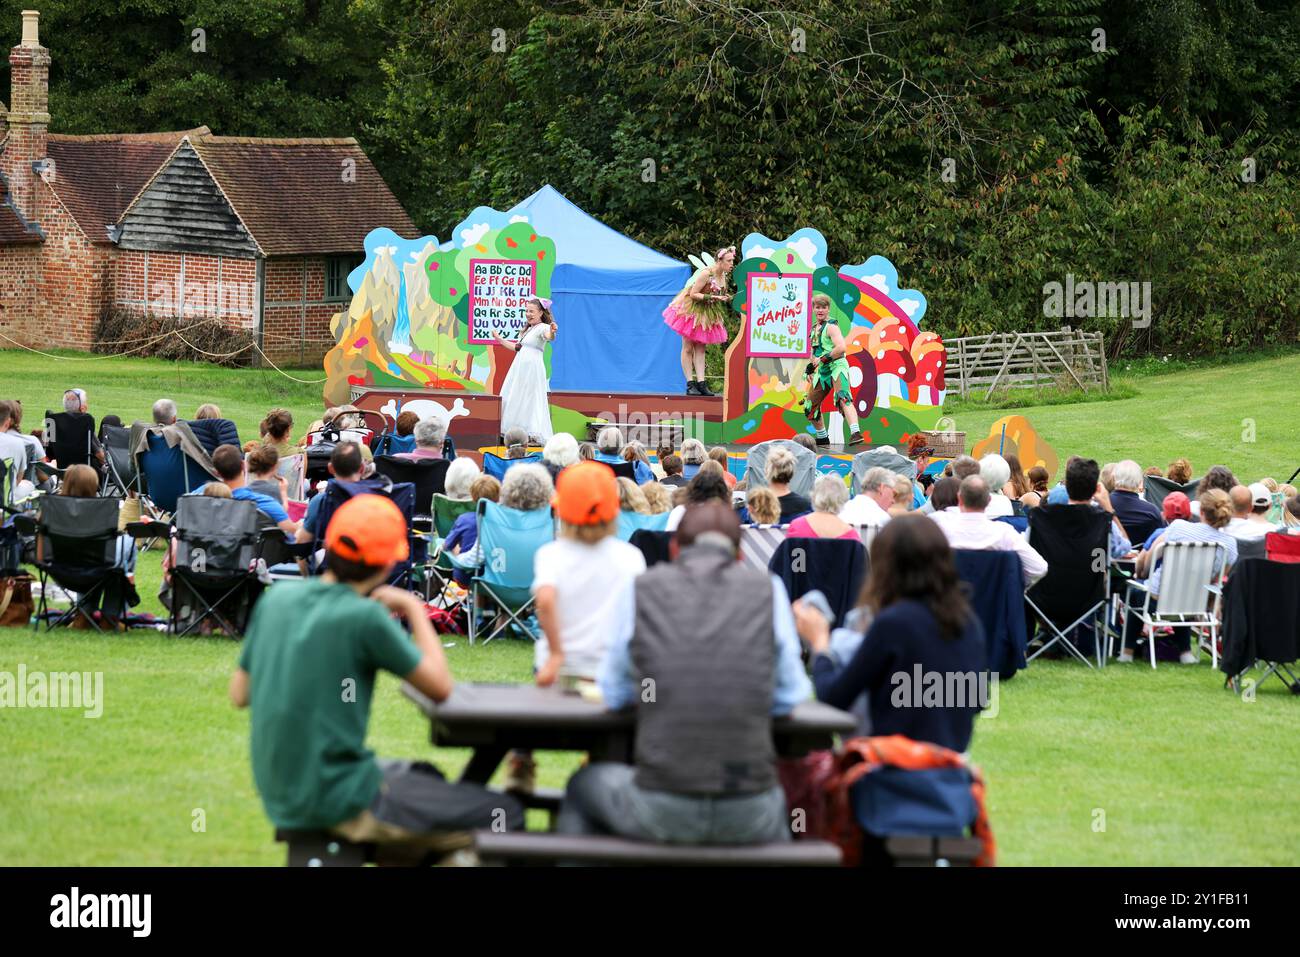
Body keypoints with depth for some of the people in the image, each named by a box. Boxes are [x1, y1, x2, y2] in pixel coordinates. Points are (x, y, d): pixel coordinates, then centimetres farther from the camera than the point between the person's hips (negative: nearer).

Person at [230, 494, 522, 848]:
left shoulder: (277, 597, 2)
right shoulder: (365, 616, -18)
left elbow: (239, 694, 11)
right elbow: (440, 686, -9)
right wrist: (415, 610, 2)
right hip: (341, 804, -8)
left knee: (424, 776, 33)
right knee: (505, 814, 1)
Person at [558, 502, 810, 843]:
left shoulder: (639, 590, 2)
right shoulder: (769, 589, 3)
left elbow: (614, 695, 14)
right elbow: (788, 698, 11)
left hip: (659, 811, -1)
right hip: (747, 816, 1)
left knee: (585, 784, 34)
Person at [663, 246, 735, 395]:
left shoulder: (723, 276, 1)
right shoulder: (706, 273, -24)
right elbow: (693, 294, -24)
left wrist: (725, 298, -7)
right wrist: (712, 297, -29)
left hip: (708, 314, 8)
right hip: (691, 310, -8)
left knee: (700, 349, 4)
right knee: (688, 348, -2)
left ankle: (701, 383, 1)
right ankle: (690, 384, -2)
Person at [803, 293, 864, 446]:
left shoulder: (831, 326, -9)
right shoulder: (815, 327, 17)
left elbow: (842, 348, -24)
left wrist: (822, 359, -17)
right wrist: (810, 369, 19)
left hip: (837, 366, -9)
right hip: (821, 371, 9)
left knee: (843, 399, -30)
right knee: (810, 406, 13)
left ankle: (855, 433, -46)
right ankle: (822, 437, 30)